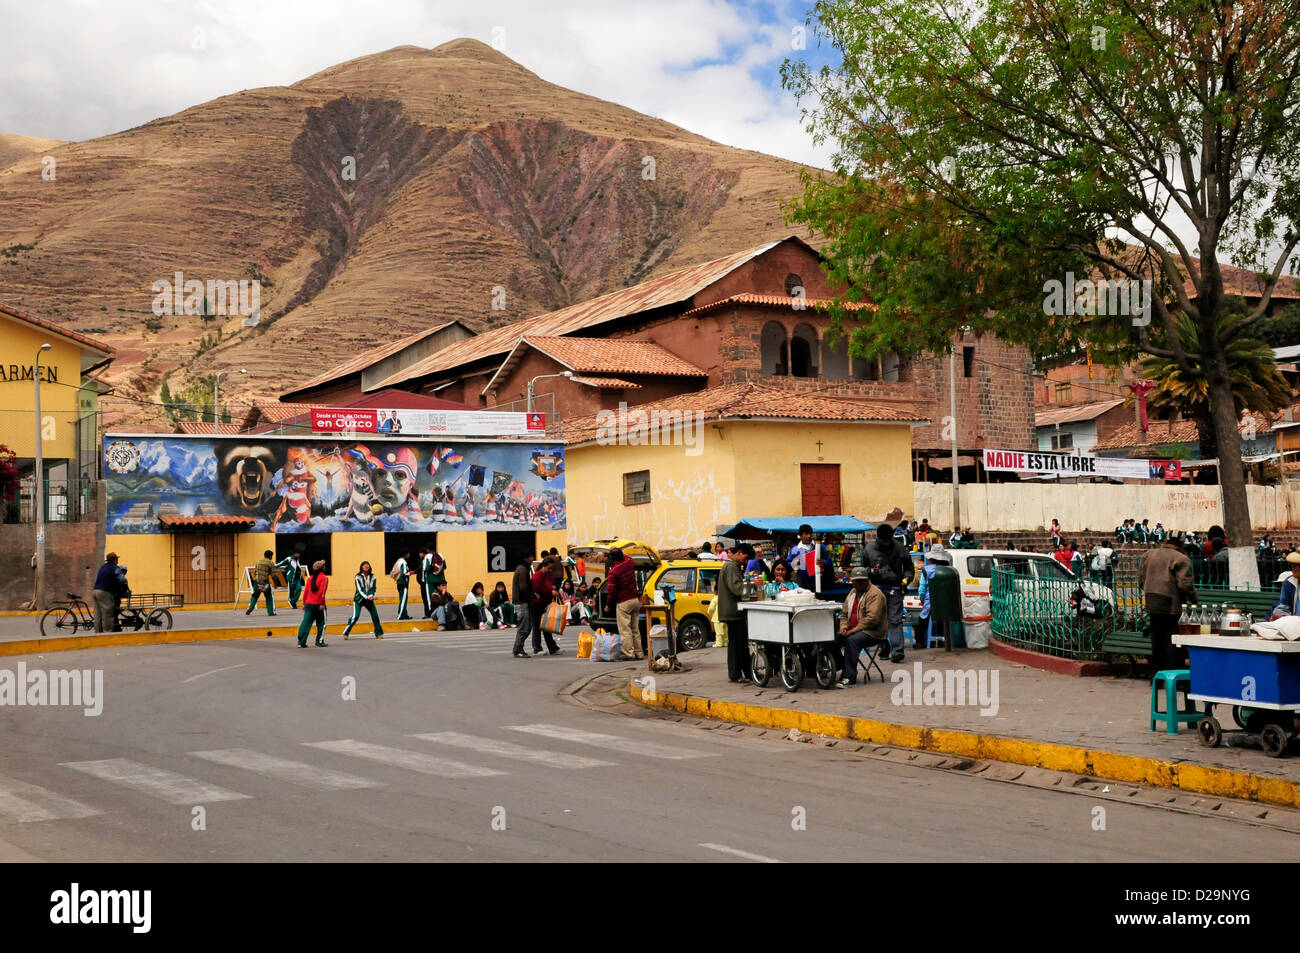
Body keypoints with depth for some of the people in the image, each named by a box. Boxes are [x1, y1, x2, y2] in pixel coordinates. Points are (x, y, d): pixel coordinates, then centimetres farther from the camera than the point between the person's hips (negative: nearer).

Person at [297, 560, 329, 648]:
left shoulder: (310, 578, 13)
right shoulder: (324, 578, -5)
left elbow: (306, 591, 14)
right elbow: (322, 591, -14)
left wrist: (304, 603, 19)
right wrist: (322, 603, -14)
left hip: (308, 604, 5)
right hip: (318, 604, -5)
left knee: (306, 622, 4)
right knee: (321, 623, 9)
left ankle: (301, 642, 0)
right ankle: (320, 641, 10)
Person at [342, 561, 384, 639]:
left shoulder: (373, 577, 2)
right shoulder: (358, 577, -8)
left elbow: (374, 588, 2)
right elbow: (360, 590, -14)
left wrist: (371, 596, -18)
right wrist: (367, 597, -25)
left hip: (369, 600, 4)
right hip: (359, 599, -4)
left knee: (375, 615, -1)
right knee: (355, 617, -12)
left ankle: (379, 633, 13)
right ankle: (345, 633, 0)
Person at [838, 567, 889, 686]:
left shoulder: (875, 594, -10)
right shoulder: (852, 593, 17)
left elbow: (872, 619, -21)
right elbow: (844, 614, 23)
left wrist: (854, 630, -20)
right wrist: (843, 627, 2)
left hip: (873, 633, -8)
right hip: (853, 630, 8)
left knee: (852, 640, -34)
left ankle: (850, 677, -34)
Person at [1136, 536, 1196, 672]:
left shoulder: (1148, 554, 11)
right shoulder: (1181, 558, -7)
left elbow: (1141, 580, 13)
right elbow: (1185, 584, -14)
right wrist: (1193, 597, 3)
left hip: (1151, 603, 6)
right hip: (1171, 605, -6)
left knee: (1157, 639, 15)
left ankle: (1157, 672, 21)